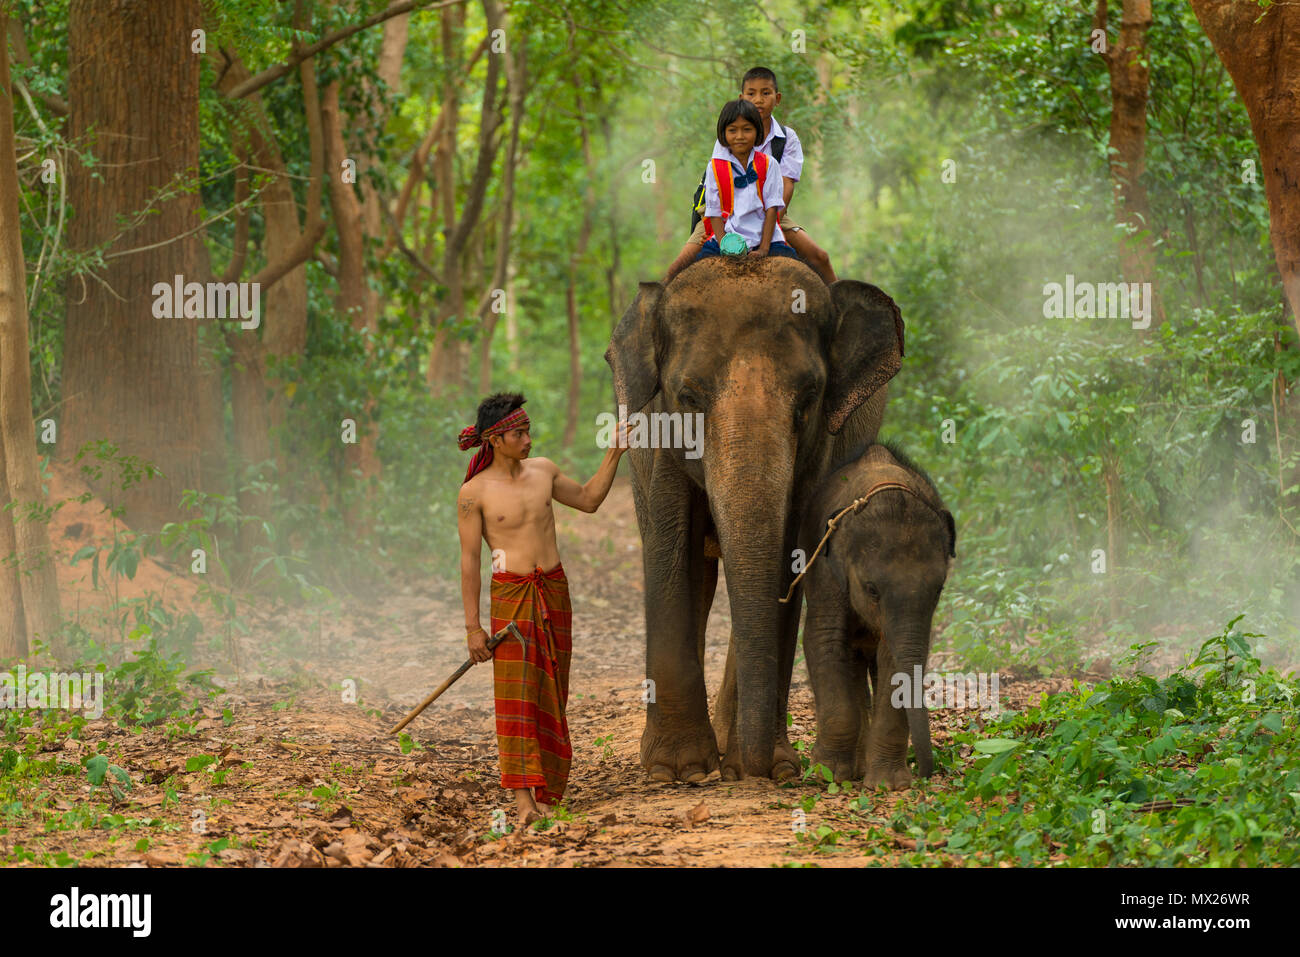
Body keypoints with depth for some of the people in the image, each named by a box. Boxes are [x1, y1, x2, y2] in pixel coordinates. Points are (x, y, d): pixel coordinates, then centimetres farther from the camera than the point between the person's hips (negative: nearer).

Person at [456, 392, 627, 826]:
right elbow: (469, 561, -5)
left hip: (554, 591, 5)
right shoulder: (474, 493, -7)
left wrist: (614, 453, 12)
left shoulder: (542, 470, 6)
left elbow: (588, 500, 21)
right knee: (515, 692, -12)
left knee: (550, 694, 5)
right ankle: (523, 798, -17)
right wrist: (472, 627, -7)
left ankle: (545, 790, 13)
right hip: (510, 595, -5)